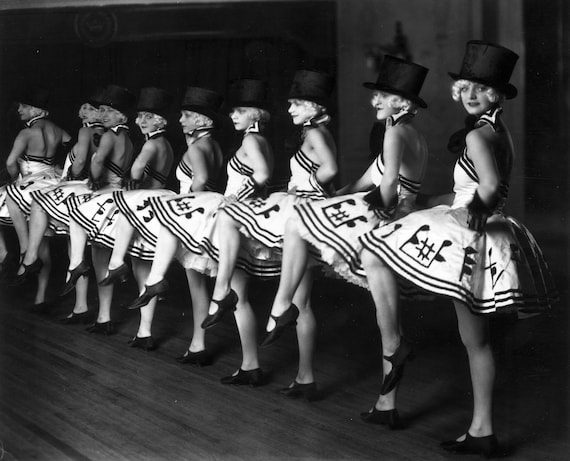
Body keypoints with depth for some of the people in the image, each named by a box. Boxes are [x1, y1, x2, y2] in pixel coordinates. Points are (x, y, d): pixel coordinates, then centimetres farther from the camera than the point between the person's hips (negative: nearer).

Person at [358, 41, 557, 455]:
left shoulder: (478, 136, -14)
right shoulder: (501, 133, 14)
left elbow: (491, 188, -32)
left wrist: (472, 213, -16)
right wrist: (427, 201, 29)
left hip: (468, 239, -9)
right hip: (486, 247, 9)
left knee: (373, 254, 1)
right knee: (477, 341, 14)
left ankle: (394, 345, -2)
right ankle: (483, 431, 20)